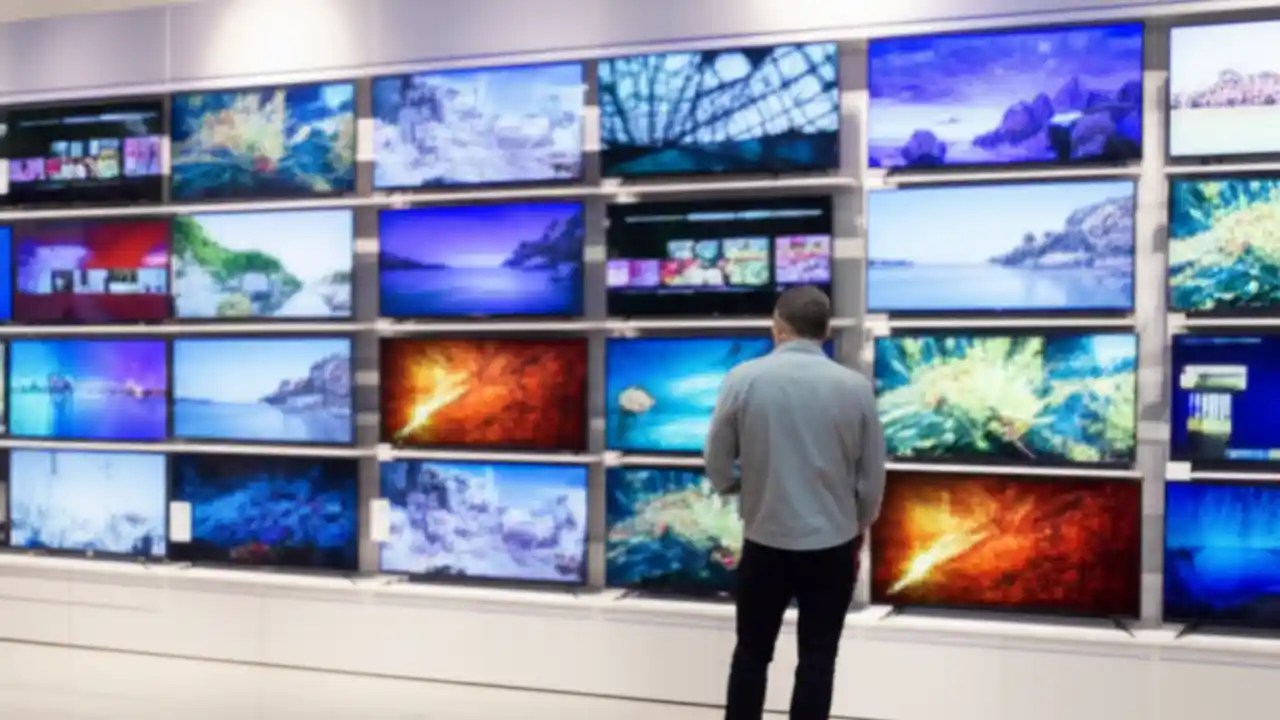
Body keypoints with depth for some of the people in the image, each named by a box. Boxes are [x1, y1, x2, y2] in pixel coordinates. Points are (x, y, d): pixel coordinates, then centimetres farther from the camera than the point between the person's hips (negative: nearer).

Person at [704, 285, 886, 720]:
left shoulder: (744, 379, -9)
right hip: (833, 544, 0)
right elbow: (872, 478, 1)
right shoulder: (855, 387, -7)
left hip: (765, 541, 0)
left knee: (752, 653, 14)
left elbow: (716, 464, -2)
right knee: (817, 658, 11)